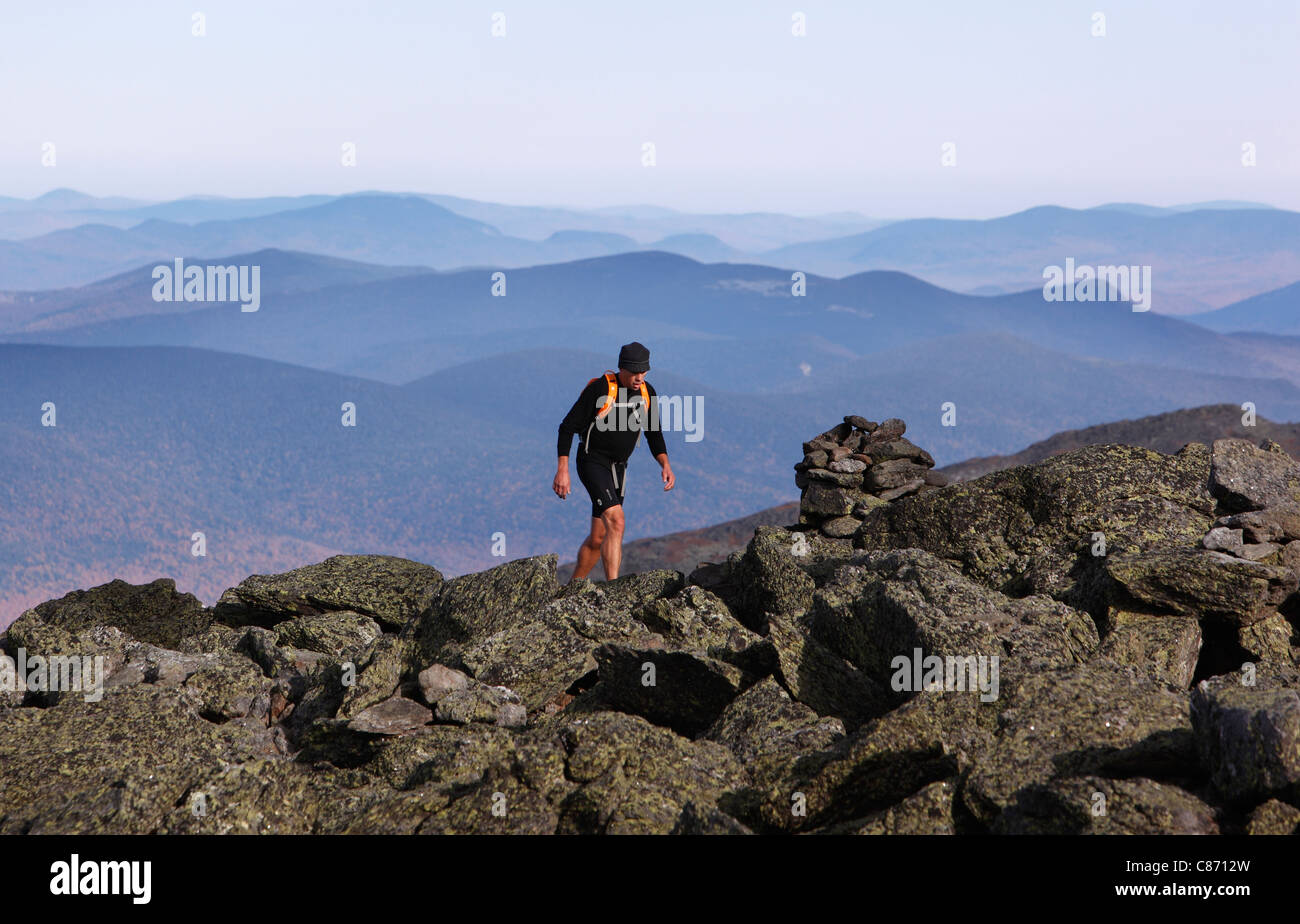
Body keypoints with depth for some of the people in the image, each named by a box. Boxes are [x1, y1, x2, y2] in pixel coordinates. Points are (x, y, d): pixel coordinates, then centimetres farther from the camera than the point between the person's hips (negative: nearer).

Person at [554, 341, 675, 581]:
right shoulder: (600, 389, -18)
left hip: (618, 467, 6)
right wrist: (562, 470, -20)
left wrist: (666, 465, -5)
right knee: (616, 521, -25)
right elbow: (568, 427, -14)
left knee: (598, 538, 11)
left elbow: (654, 435, 11)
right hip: (593, 462, -6)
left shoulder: (647, 392, 0)